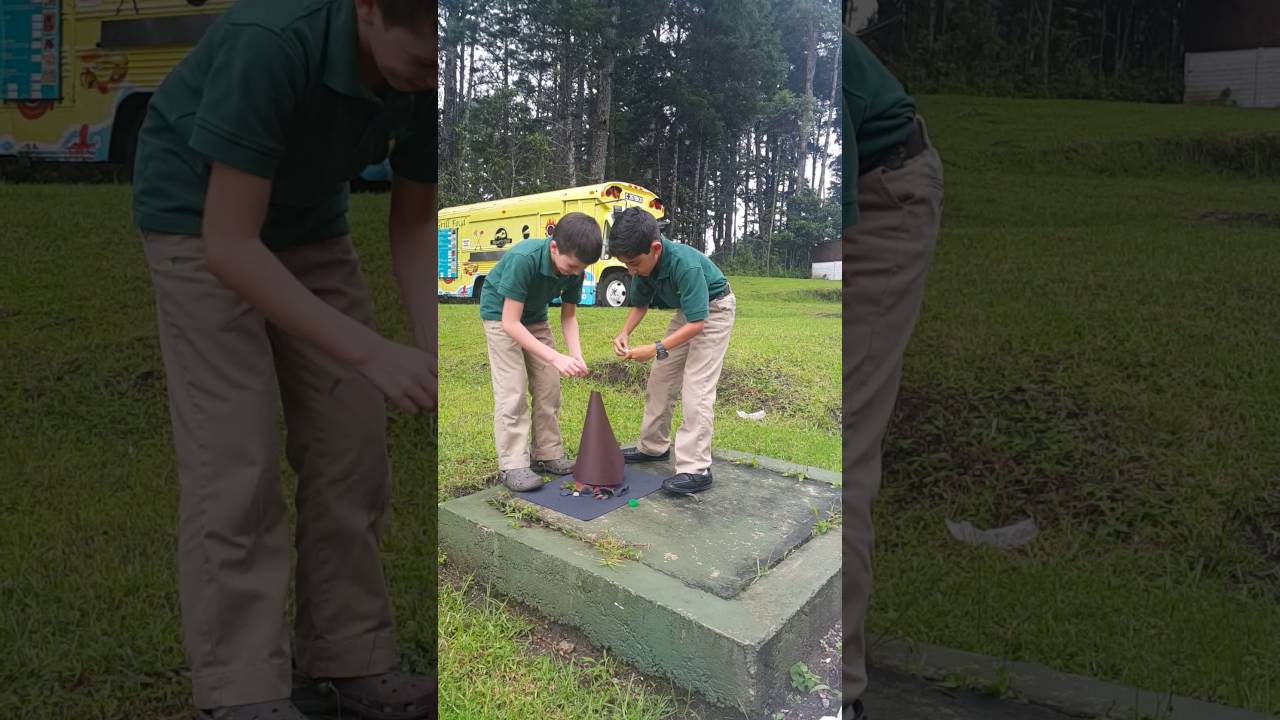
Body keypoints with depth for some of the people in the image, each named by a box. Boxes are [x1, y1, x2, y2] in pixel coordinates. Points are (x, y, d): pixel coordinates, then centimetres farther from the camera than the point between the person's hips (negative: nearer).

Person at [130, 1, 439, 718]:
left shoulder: (428, 71, -19)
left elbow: (414, 224, -6)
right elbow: (230, 244, -35)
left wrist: (434, 350, -21)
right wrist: (371, 354, -40)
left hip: (312, 222, 6)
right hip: (201, 217, -6)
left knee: (353, 452, 2)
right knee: (238, 464, -11)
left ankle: (348, 662, 14)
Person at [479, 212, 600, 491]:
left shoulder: (574, 268, -20)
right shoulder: (523, 259, -38)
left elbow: (568, 316, -5)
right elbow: (510, 323, -35)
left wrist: (576, 356, -22)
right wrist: (555, 357, -39)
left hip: (534, 317, 6)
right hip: (501, 315, -6)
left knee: (549, 387, 4)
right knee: (512, 390, -13)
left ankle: (548, 455, 14)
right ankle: (512, 466, -10)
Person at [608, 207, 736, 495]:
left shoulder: (685, 264, -38)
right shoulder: (643, 265, -16)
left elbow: (697, 322, -36)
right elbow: (640, 304, 2)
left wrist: (657, 349, -38)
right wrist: (625, 333, -16)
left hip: (713, 310, -8)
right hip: (688, 309, 8)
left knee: (696, 387, -16)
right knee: (661, 378, 11)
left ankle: (696, 469, -17)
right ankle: (653, 446, 26)